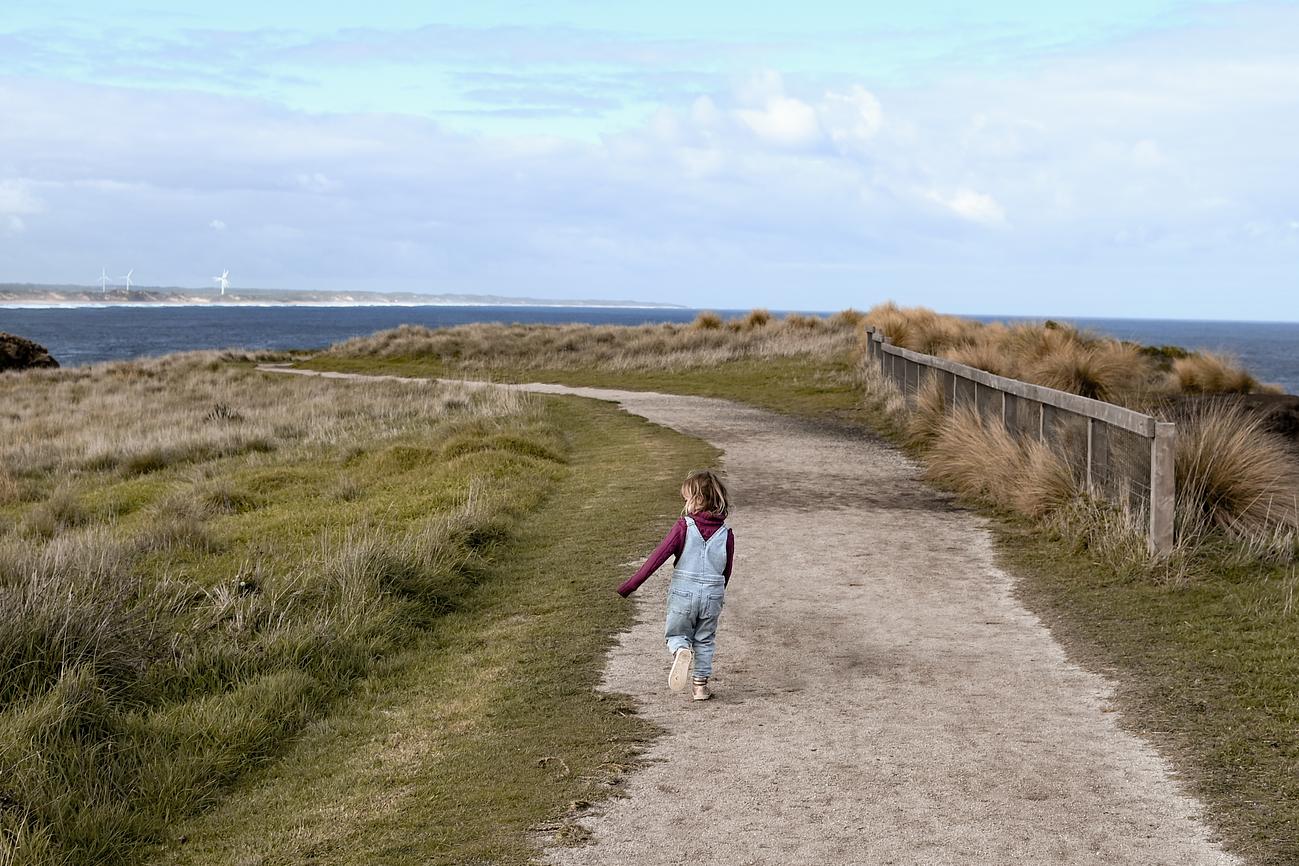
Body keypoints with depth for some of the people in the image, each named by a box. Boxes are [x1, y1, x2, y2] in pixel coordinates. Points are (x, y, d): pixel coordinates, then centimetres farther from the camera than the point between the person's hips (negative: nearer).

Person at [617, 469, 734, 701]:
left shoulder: (684, 526, -11)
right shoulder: (726, 534, -2)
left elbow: (658, 557, -14)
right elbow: (726, 571, 6)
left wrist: (629, 586, -11)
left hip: (683, 592, -2)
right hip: (713, 595, 2)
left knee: (676, 634, 16)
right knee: (704, 640, 19)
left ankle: (681, 651, -16)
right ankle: (700, 684, 18)